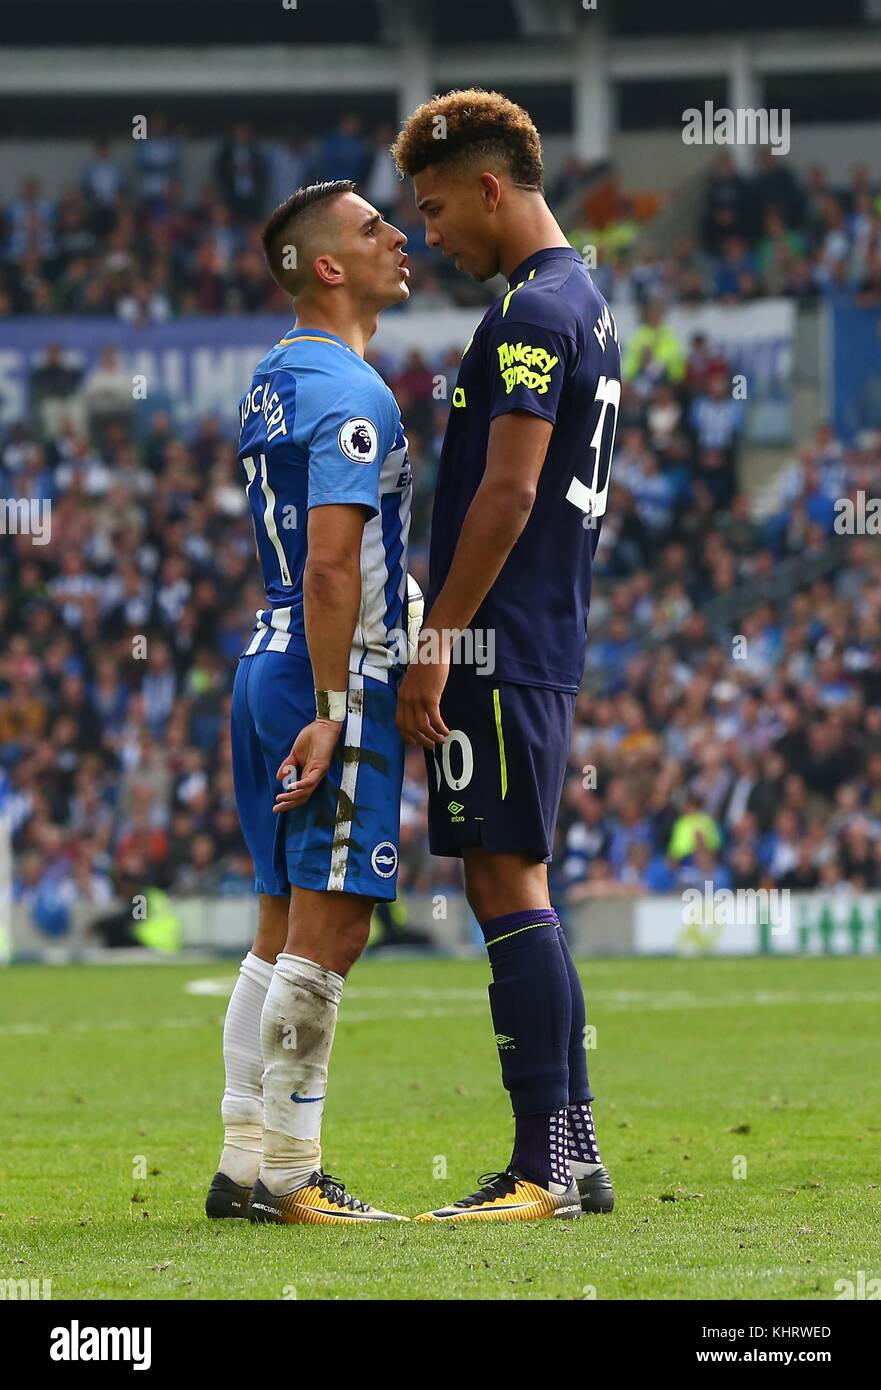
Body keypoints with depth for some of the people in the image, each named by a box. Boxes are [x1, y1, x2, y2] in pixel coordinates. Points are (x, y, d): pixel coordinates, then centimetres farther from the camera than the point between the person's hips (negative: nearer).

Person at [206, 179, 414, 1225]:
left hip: (266, 667, 10)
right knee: (329, 932, -6)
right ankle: (291, 1175, -5)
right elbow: (331, 568, -22)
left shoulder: (275, 378, 16)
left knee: (285, 931, 12)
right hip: (334, 676, -10)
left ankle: (243, 1164, 14)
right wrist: (333, 712, -22)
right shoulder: (350, 393, -15)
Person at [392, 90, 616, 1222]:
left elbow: (508, 493, -20)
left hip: (496, 650, -10)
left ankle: (544, 1166, -9)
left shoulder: (532, 311, -13)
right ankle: (571, 1155, 14)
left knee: (507, 885, -9)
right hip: (545, 647, 10)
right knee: (510, 888, 12)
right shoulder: (583, 302, 18)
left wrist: (437, 644, -18)